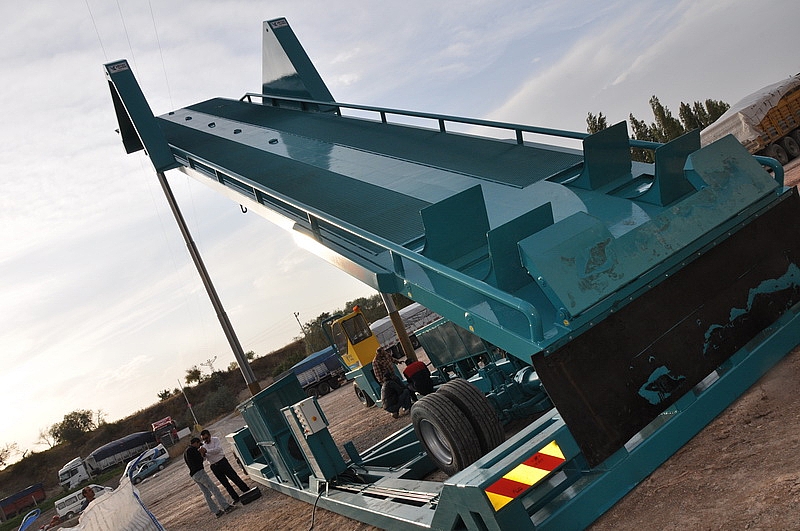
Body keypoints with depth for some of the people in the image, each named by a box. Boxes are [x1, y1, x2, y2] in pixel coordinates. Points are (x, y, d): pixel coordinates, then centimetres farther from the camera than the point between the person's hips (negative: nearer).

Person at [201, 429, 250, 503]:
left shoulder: (215, 439, -3)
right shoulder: (202, 446, 8)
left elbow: (217, 449, -19)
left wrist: (206, 451, -27)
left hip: (222, 462, -4)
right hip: (214, 467, 4)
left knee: (234, 477, -4)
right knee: (225, 484, 5)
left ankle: (247, 491, 3)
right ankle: (236, 498, 13)